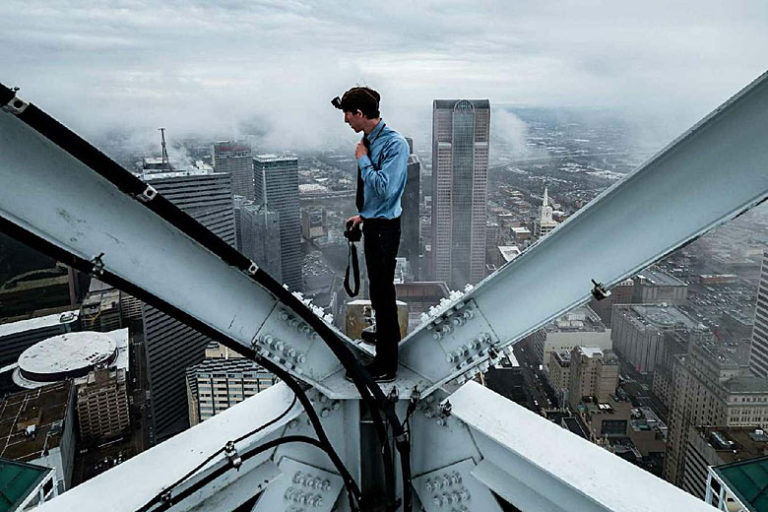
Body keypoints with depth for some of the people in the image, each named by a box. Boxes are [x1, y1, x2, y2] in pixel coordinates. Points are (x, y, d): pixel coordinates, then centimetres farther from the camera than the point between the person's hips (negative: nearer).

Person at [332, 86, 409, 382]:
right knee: (380, 294, 17)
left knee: (382, 295, -1)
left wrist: (362, 159, -16)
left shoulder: (394, 144, -18)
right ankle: (384, 357, 33)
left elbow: (384, 189, -26)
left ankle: (387, 369, 14)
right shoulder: (370, 140, 8)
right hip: (372, 225, 9)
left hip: (385, 228, -9)